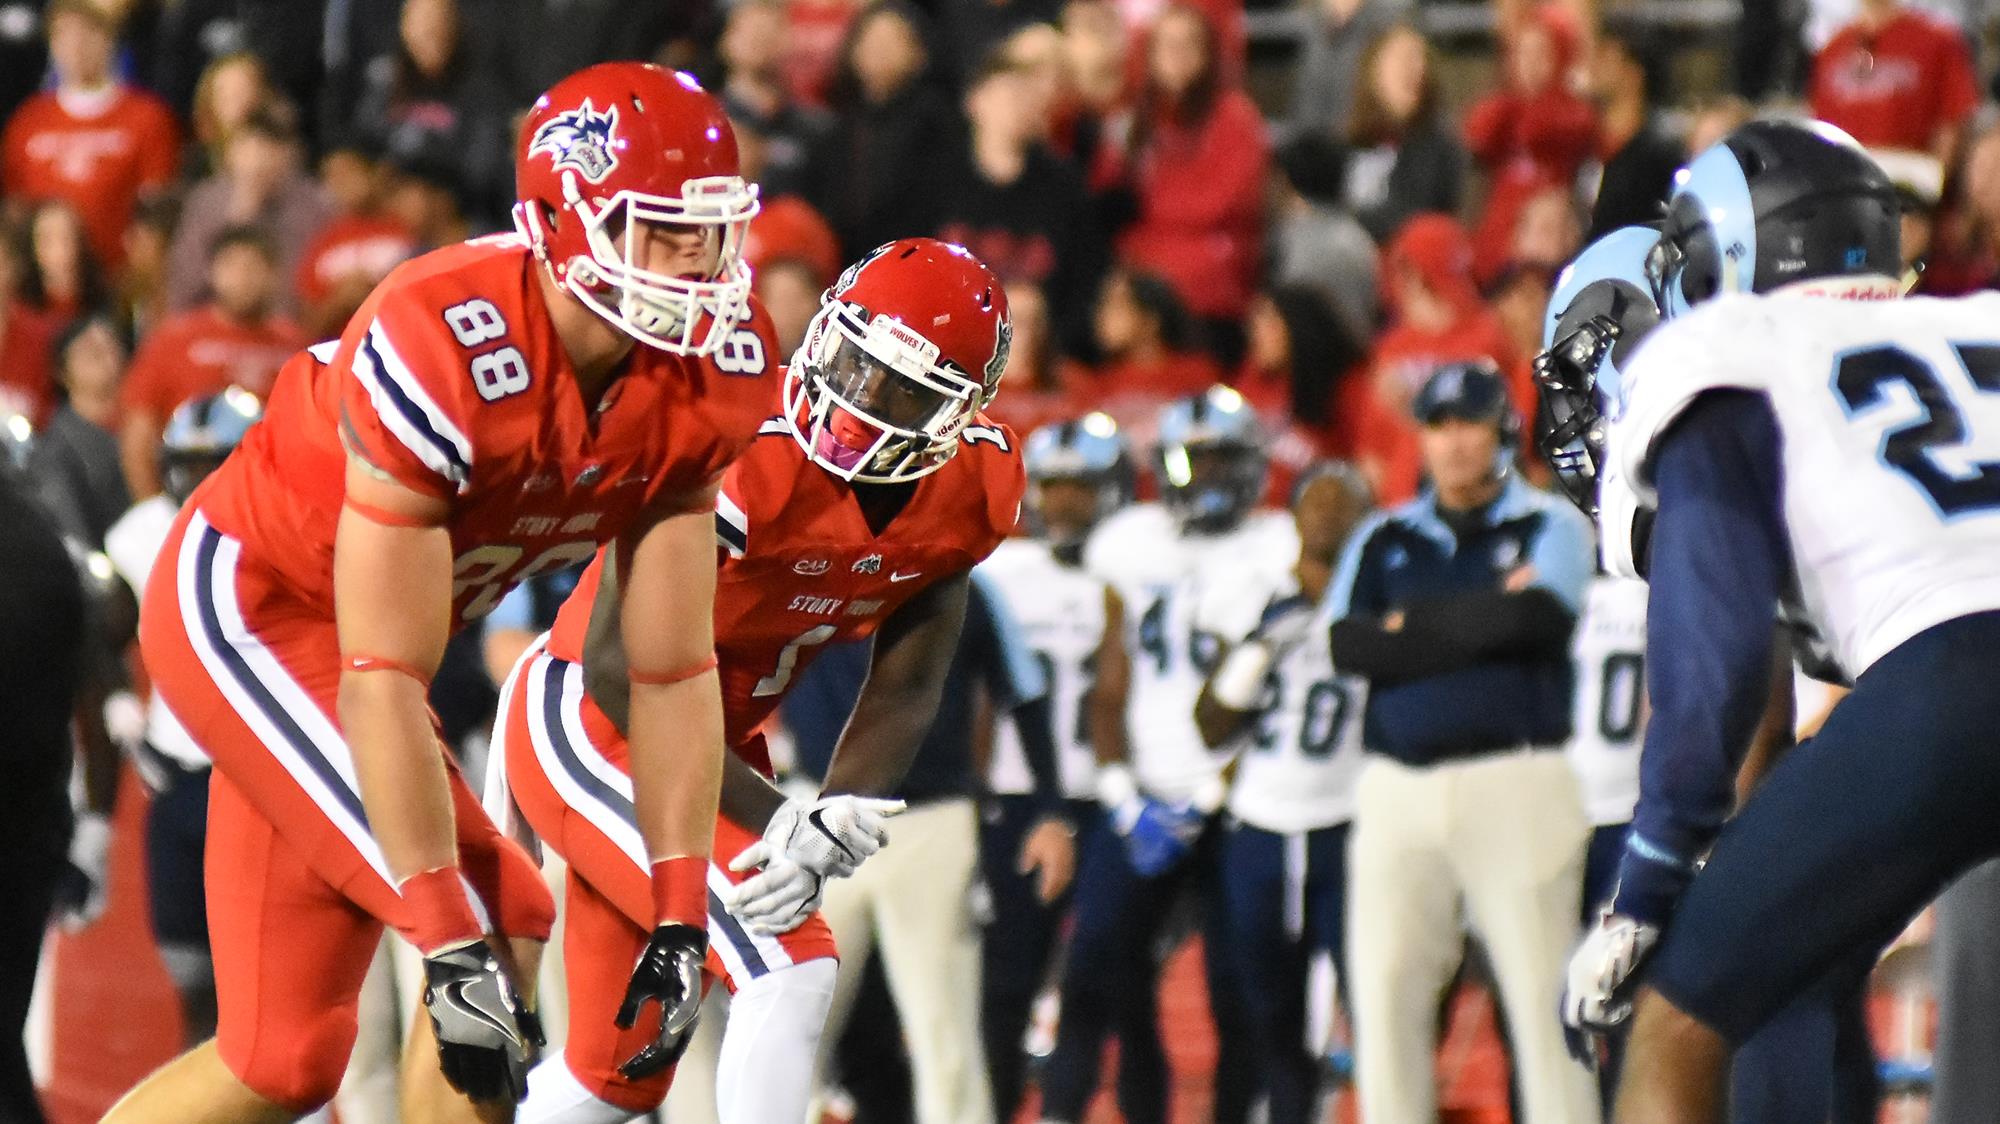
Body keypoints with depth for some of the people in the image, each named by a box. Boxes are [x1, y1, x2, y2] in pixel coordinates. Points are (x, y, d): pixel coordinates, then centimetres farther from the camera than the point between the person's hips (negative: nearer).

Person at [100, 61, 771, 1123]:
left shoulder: (707, 381, -12)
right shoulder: (442, 348, -33)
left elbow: (675, 672, -5)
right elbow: (383, 680, -31)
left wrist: (679, 919, -11)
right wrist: (451, 946, -32)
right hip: (241, 608, -8)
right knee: (506, 942, -18)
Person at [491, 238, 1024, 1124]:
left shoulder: (973, 494, -10)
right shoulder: (742, 456, -30)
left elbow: (900, 694, -5)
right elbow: (621, 670, -25)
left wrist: (829, 834, -22)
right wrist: (770, 820, -25)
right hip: (585, 724, -8)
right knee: (790, 968, -22)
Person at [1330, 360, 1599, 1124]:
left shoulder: (1549, 528, 4)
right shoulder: (1384, 539, 15)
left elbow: (1533, 613, -16)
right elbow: (1346, 645, -1)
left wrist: (1411, 626, -4)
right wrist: (1476, 627, -8)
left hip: (1515, 782, -4)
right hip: (1398, 787, 4)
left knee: (1540, 993, -6)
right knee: (1385, 994, 0)